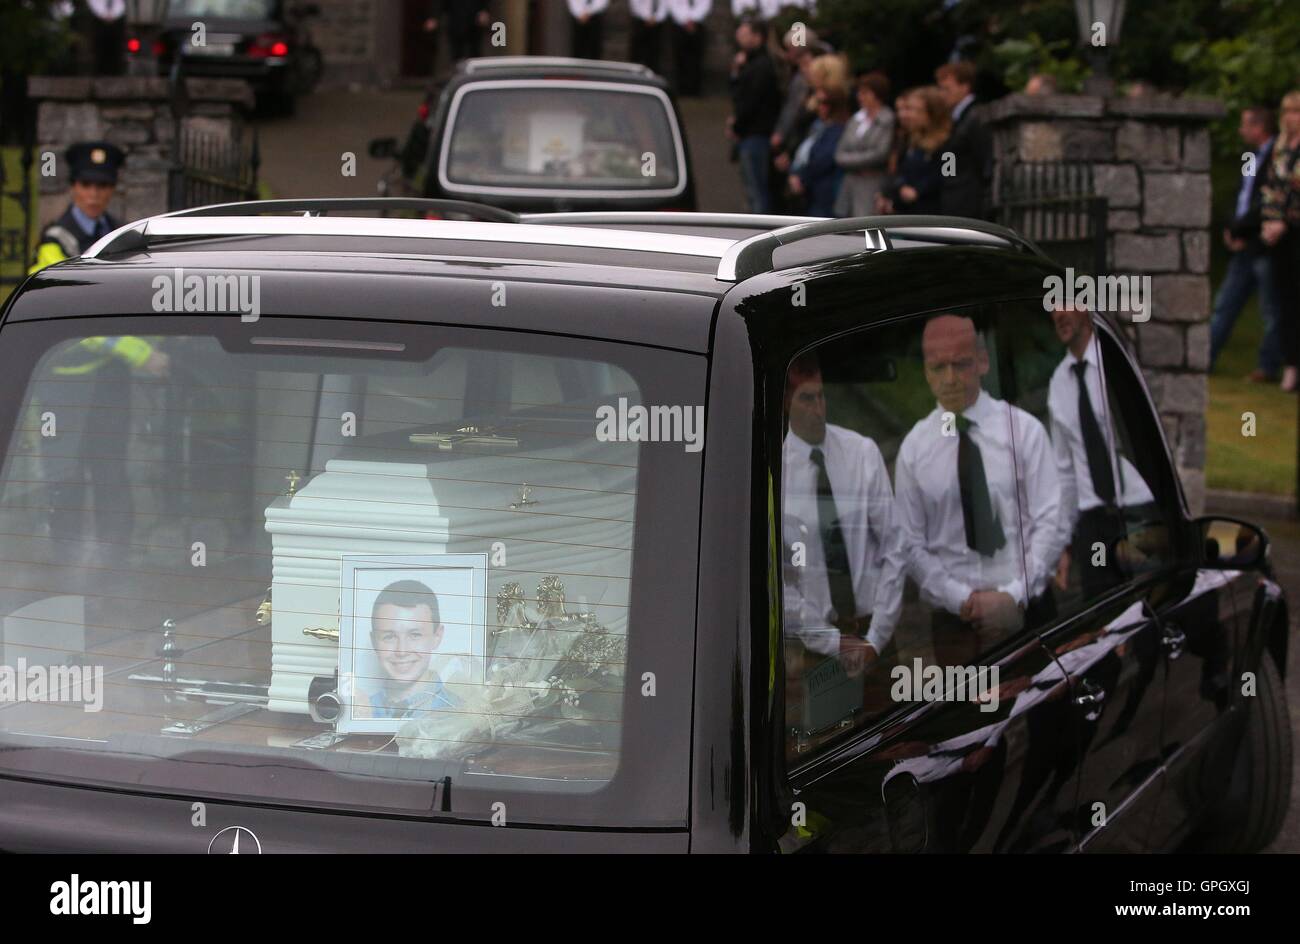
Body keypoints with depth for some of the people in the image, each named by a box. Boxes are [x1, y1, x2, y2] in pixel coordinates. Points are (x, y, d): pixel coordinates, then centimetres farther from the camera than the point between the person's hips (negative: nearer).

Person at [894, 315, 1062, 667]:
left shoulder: (1024, 429, 0)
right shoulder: (914, 447, 3)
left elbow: (1051, 522, -4)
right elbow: (910, 544, 2)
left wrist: (1015, 596, -13)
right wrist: (962, 599, -10)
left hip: (1025, 608, -1)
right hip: (953, 617, 1)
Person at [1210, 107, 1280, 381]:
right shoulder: (1254, 158, 15)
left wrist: (1237, 230, -12)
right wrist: (1233, 230, 2)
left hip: (1266, 247, -9)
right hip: (1245, 246, 9)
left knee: (1272, 312, 1)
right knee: (1225, 305, 11)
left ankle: (1268, 368, 7)